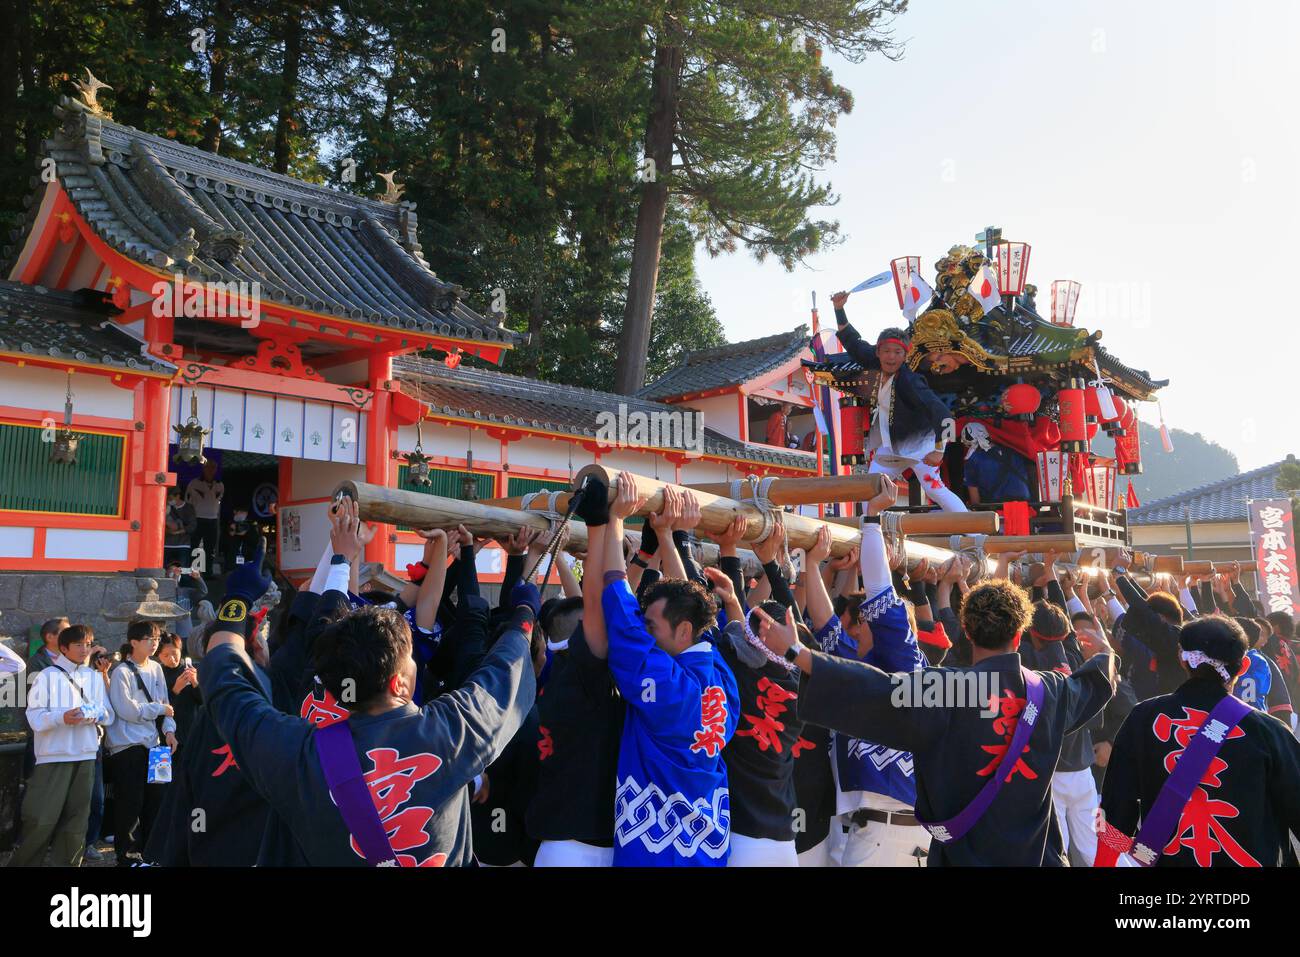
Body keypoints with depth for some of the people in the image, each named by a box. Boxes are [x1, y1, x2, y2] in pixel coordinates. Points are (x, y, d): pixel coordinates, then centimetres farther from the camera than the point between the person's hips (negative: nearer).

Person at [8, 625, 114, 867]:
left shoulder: (95, 677, 11)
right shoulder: (48, 676, -3)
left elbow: (109, 716, 10)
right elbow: (35, 717, -9)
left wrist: (96, 714, -12)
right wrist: (62, 717, -25)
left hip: (85, 756, 5)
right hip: (54, 756, -4)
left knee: (76, 817, 9)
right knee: (42, 817, -5)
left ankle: (67, 863, 18)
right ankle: (21, 862, 10)